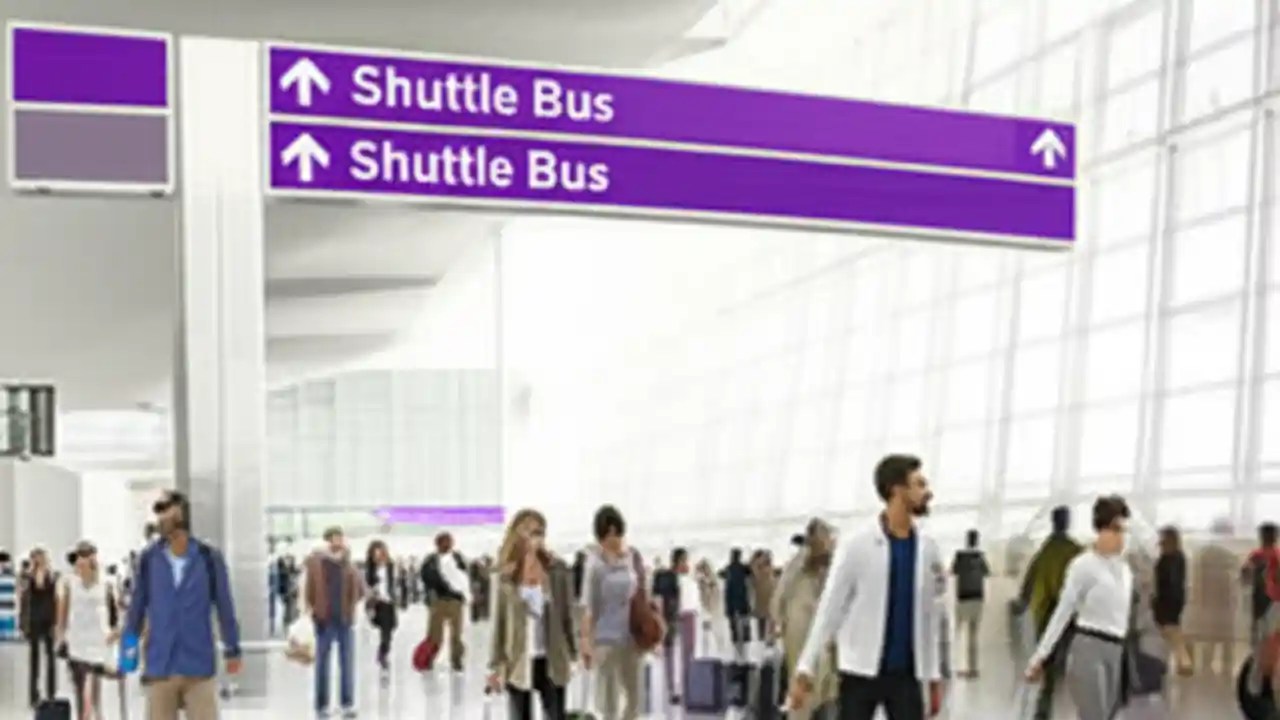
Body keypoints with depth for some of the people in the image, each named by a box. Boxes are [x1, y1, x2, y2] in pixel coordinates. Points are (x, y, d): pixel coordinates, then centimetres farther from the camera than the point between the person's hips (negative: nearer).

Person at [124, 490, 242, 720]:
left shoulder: (209, 557, -4)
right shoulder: (148, 558, 0)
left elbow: (224, 605, 3)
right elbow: (138, 605, 7)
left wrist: (232, 649, 9)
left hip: (199, 667, -1)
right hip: (159, 669, 1)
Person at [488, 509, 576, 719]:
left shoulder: (558, 570, -2)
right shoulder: (507, 575, -1)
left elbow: (567, 613, 2)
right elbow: (499, 621, 2)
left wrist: (572, 654, -2)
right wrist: (495, 665, 0)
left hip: (551, 661, 0)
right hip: (518, 662, 0)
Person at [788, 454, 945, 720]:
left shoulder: (928, 549, 4)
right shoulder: (857, 545, -8)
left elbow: (929, 615, 10)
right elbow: (829, 608, -6)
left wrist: (934, 675, 9)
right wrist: (805, 669, -10)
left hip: (906, 672, 3)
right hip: (862, 670, -3)